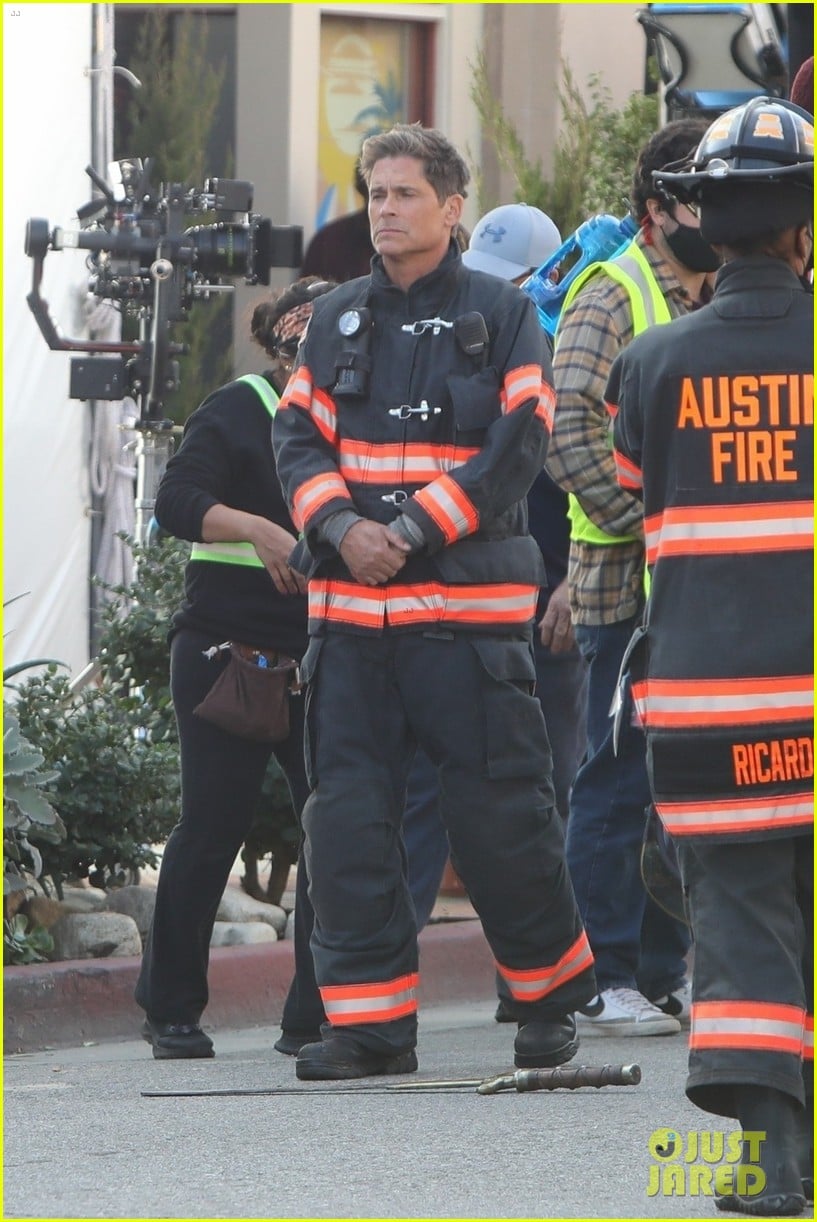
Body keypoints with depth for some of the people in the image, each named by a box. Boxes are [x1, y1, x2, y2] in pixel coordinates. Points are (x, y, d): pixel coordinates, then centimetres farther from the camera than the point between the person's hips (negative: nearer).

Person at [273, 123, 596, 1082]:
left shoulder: (502, 316, 1)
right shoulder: (337, 320, 14)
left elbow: (515, 448, -7)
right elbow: (298, 437, 8)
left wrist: (414, 529, -16)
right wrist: (342, 527, -11)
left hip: (469, 598, -4)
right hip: (348, 603, 4)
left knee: (497, 808, -3)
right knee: (348, 812, -1)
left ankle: (550, 997, 14)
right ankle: (369, 1019, 3)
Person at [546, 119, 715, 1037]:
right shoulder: (609, 301, -7)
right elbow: (573, 437, -18)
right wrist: (651, 527, -22)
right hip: (628, 584, -8)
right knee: (621, 781, -5)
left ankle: (663, 975, 16)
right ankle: (603, 982, -1)